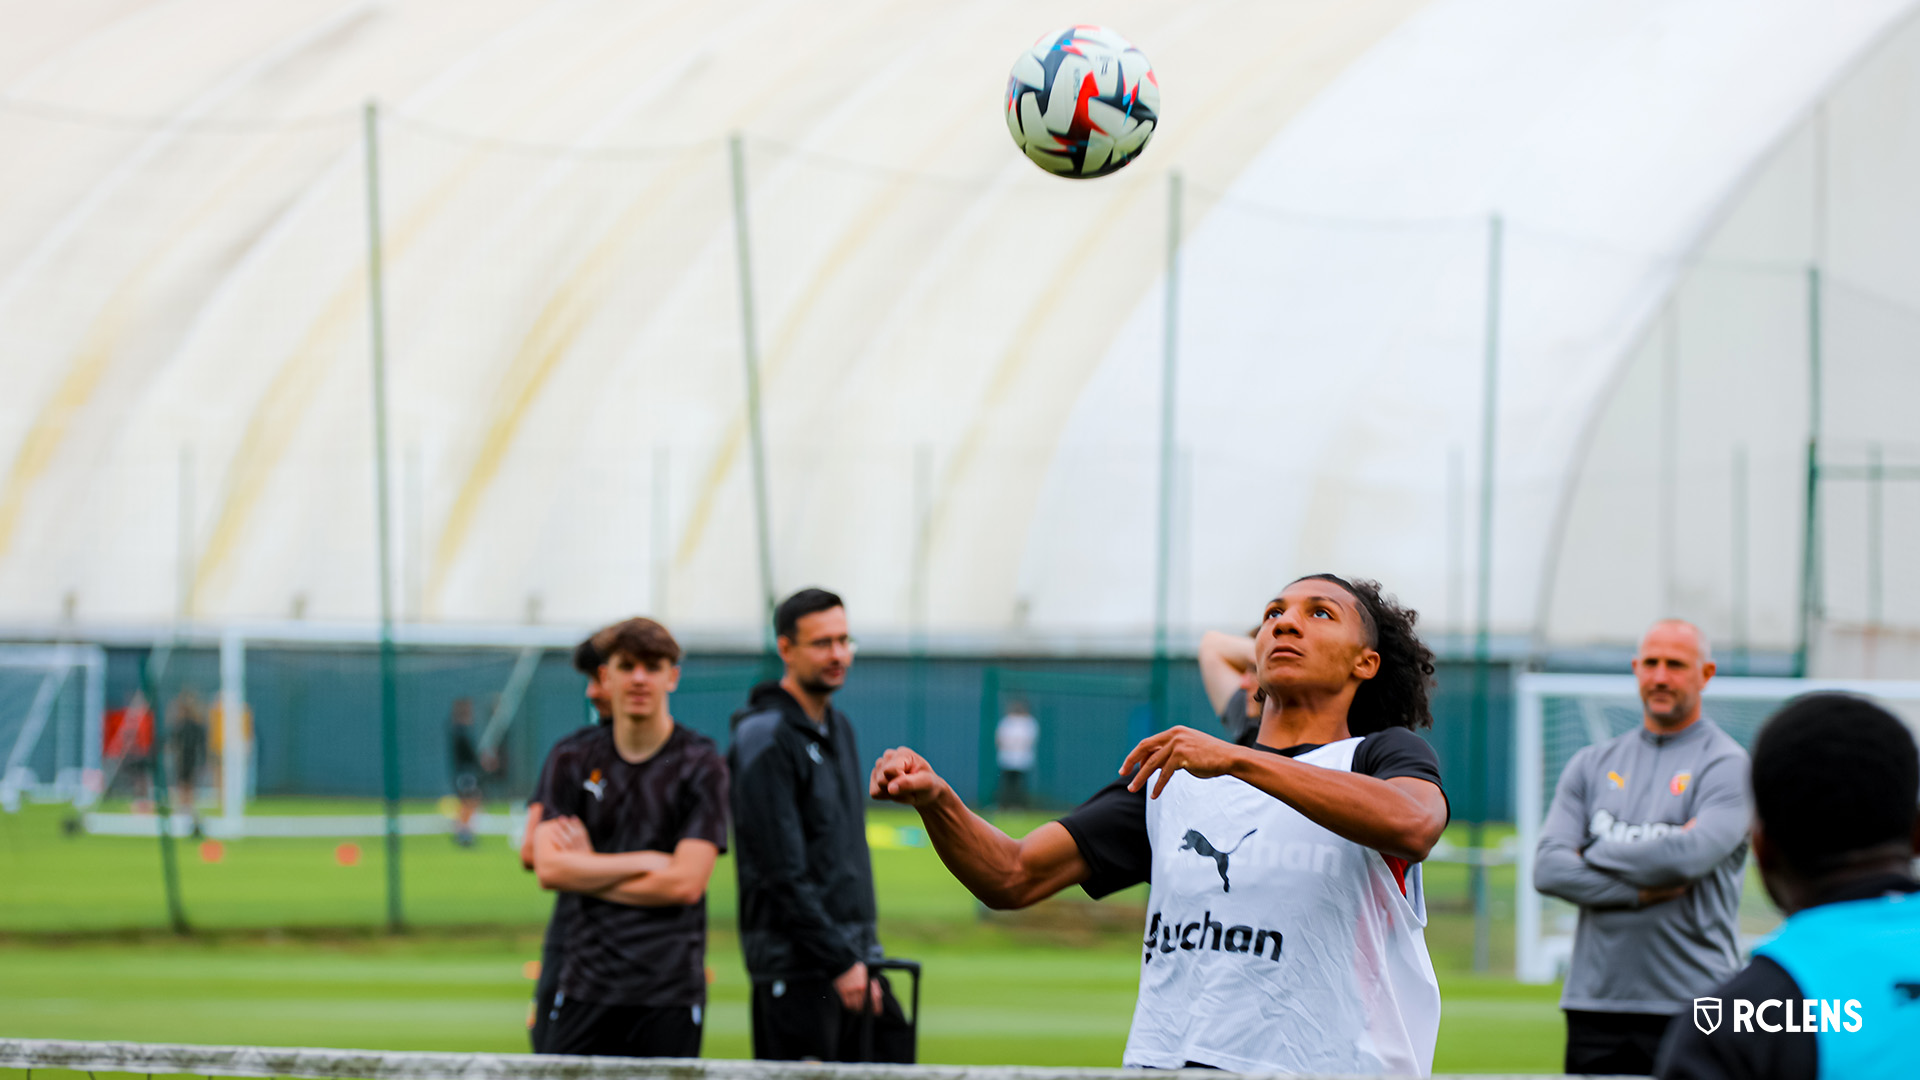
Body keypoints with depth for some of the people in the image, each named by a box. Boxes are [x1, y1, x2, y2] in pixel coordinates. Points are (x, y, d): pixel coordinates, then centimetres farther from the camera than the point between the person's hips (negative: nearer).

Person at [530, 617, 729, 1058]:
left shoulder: (701, 765, 0)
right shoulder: (571, 760, 9)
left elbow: (685, 883, -8)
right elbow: (549, 867, -2)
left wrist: (589, 871, -3)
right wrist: (646, 861, -8)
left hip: (669, 992, -2)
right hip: (586, 983, 3)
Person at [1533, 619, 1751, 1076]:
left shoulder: (1726, 764, 1)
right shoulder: (1592, 764, 15)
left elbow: (1690, 854, -16)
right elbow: (1548, 868, 3)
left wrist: (1593, 855, -2)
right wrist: (1640, 890, -9)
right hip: (1594, 1001, 4)